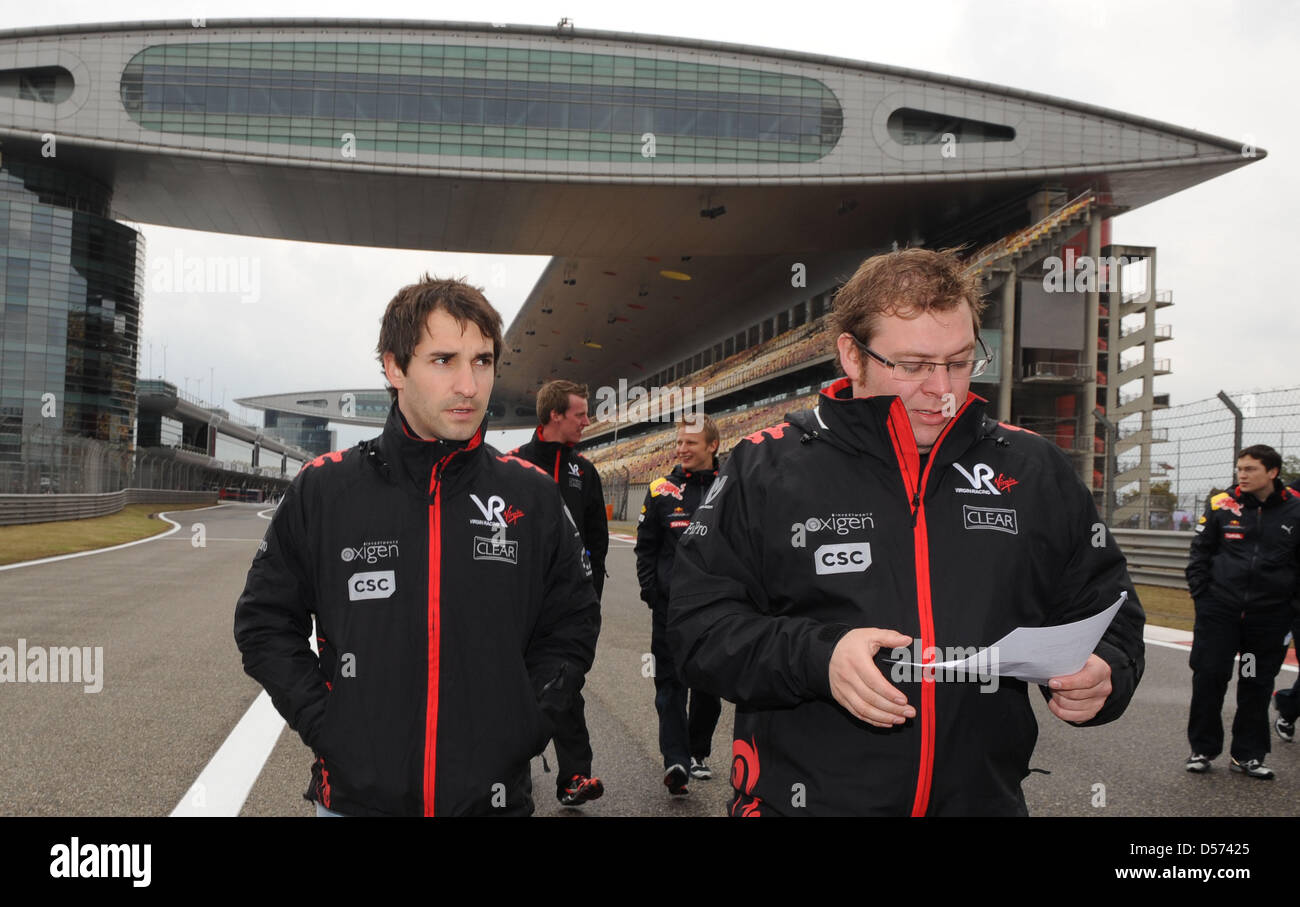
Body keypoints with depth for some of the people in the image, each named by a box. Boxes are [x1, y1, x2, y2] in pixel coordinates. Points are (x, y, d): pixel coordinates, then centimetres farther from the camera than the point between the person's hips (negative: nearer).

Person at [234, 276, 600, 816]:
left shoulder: (531, 495, -1)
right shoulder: (324, 488, -4)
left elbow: (570, 627, 7)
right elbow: (264, 621, 4)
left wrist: (524, 726, -3)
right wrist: (323, 723, -6)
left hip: (494, 797, 1)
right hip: (356, 795, 0)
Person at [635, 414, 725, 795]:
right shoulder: (662, 491, 4)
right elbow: (645, 547, 7)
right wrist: (651, 591, -3)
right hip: (671, 605, -1)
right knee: (670, 682, -7)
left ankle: (698, 752, 27)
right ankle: (675, 761, -10)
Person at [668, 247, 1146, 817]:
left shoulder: (1034, 472, 4)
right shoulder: (765, 470, -5)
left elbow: (1106, 609, 12)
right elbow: (697, 620, -7)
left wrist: (1102, 674, -10)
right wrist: (816, 656, -22)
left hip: (986, 798, 3)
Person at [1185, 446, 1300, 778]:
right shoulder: (1221, 505, 0)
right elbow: (1198, 552, 8)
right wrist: (1201, 593, 1)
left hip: (1269, 614, 0)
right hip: (1219, 610, 0)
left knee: (1257, 685, 8)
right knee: (1208, 677, 0)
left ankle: (1247, 755, 20)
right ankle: (1202, 749, 14)